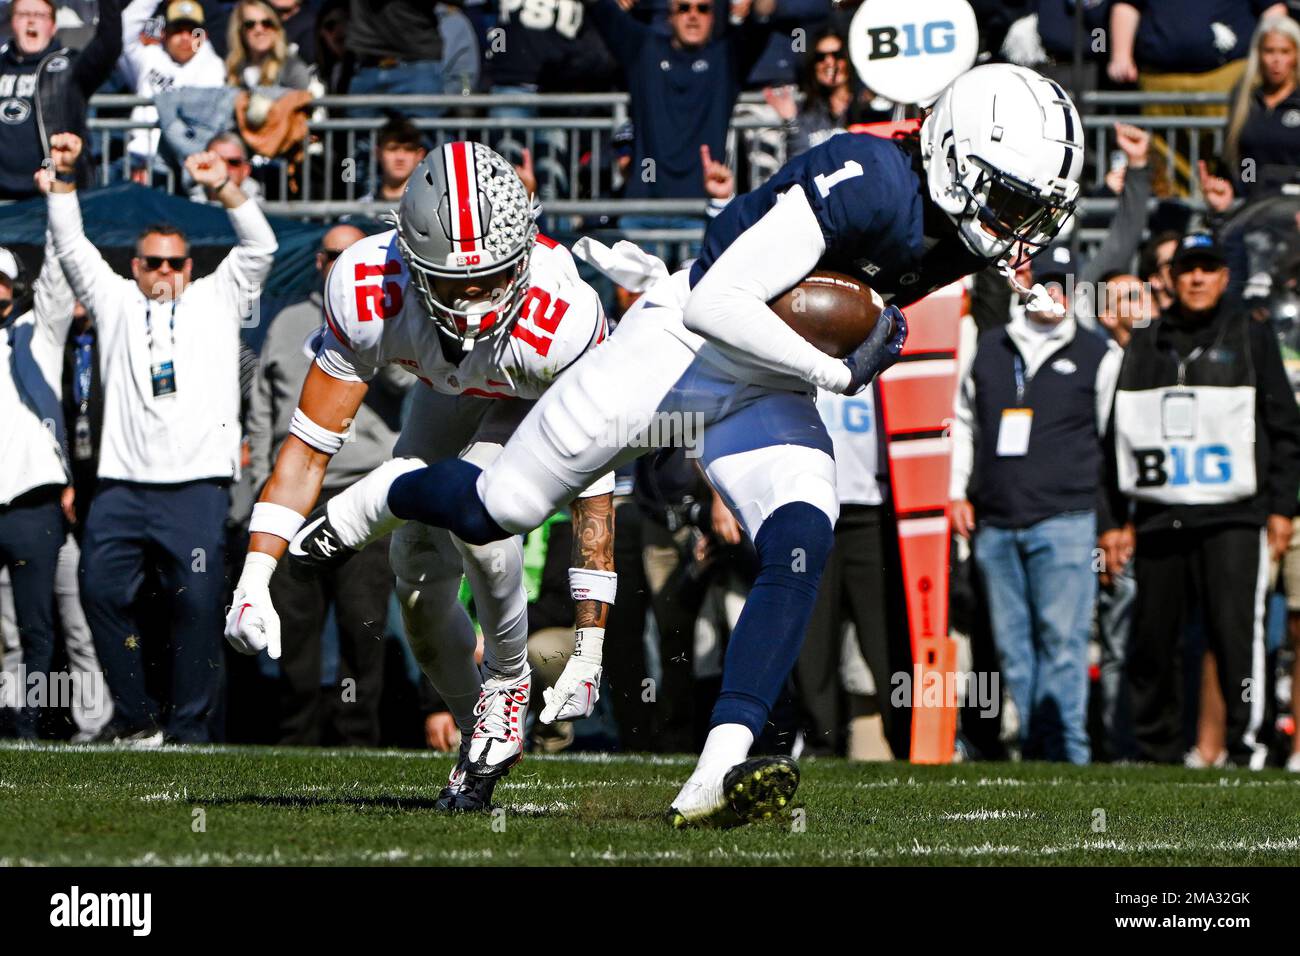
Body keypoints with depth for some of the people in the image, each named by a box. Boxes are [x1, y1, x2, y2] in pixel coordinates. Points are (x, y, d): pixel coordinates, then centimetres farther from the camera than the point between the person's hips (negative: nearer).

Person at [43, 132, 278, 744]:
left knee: (197, 601, -11)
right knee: (100, 587, -10)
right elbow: (71, 247, 14)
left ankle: (188, 726, -6)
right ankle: (136, 715, 0)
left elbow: (259, 247, 9)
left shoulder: (218, 300, 19)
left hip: (197, 484, -2)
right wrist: (61, 179, 3)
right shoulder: (116, 301, 21)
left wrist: (223, 189, -6)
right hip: (123, 485, 2)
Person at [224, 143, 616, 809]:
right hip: (453, 394, 4)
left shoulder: (561, 321, -43)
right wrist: (254, 580, -36)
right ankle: (483, 737, 25)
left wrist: (589, 649, -33)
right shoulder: (367, 296, -37)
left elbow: (593, 492, -34)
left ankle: (507, 676, -5)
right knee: (420, 579, -1)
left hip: (548, 398, -4)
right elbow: (309, 445, -27)